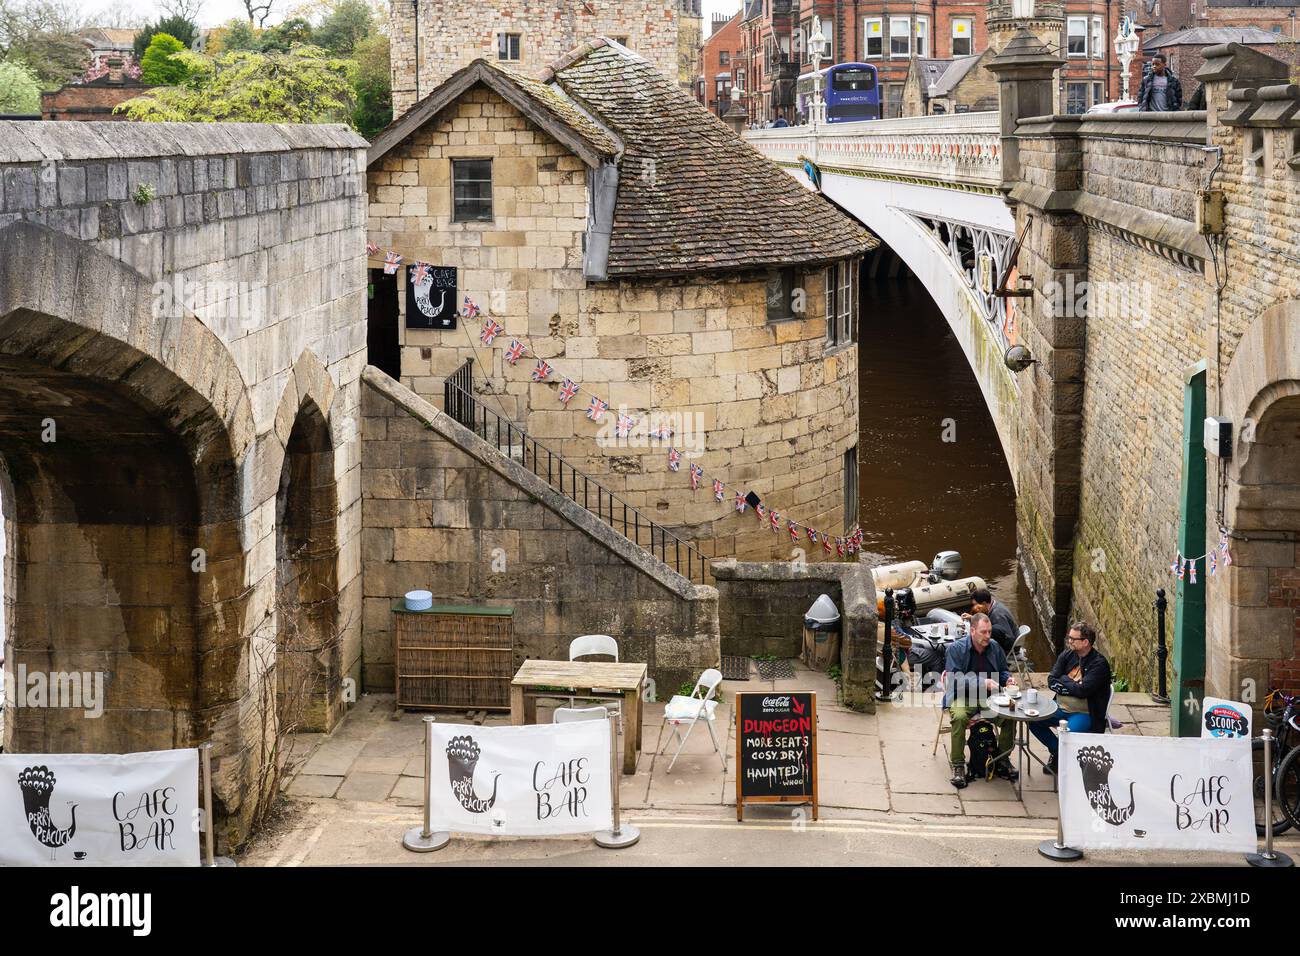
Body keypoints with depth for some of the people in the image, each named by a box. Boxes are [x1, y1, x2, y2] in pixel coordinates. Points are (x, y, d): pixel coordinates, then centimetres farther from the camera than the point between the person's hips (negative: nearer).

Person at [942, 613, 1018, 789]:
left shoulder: (994, 647, 7)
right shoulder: (956, 649, -8)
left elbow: (1003, 671, 21)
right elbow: (955, 679, -16)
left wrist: (1008, 678, -4)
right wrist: (982, 683, -26)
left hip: (989, 696, 4)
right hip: (963, 697, -4)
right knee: (959, 717, -36)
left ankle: (1002, 760, -3)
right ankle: (957, 766, -23)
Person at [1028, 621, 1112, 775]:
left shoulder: (1099, 664, -14)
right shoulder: (1067, 655, 6)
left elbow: (1082, 690, -23)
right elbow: (1051, 682, 1)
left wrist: (1063, 680, -8)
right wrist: (1072, 685, -14)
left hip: (1084, 714, -7)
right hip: (1061, 709, 7)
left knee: (1069, 733, -34)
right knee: (1033, 720, -10)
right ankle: (1057, 752, 10)